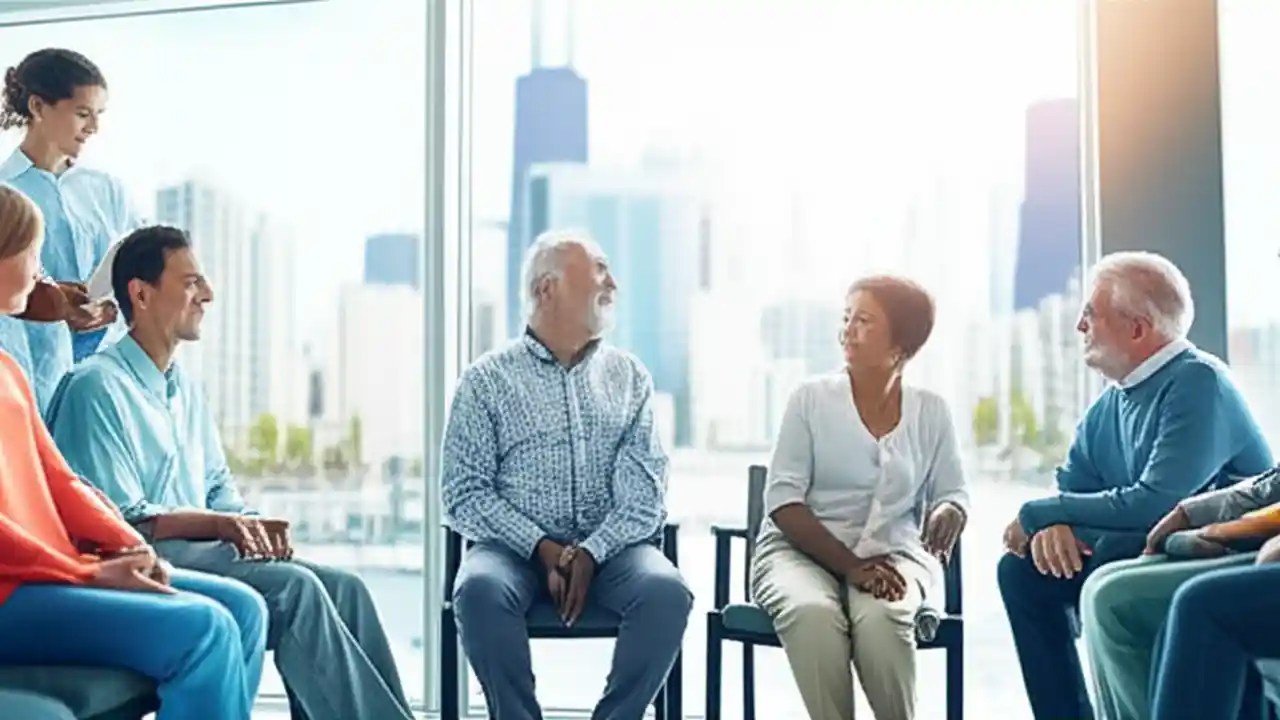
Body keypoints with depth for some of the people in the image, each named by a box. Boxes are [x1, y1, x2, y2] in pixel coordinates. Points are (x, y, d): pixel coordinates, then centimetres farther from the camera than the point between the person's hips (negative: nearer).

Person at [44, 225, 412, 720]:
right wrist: (220, 524, -19)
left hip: (197, 549, 8)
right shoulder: (98, 386, -8)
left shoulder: (185, 386, 20)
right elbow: (119, 521, -14)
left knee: (342, 587, -13)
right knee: (293, 587, -27)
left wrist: (252, 525, -1)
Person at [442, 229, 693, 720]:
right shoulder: (487, 381, 5)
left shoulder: (629, 377, 12)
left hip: (609, 548, 2)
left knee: (666, 590, -28)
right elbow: (464, 494, -2)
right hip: (516, 547, -1)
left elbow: (644, 491, 2)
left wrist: (590, 554, -15)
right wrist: (542, 549, -15)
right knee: (481, 589, -33)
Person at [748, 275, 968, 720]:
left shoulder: (930, 411, 8)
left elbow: (952, 493, 12)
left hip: (892, 554, 1)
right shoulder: (811, 399, 1)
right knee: (811, 612, -35)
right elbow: (783, 502, -5)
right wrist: (850, 565, -17)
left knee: (880, 617, -33)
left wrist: (949, 513, -15)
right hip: (803, 550, -1)